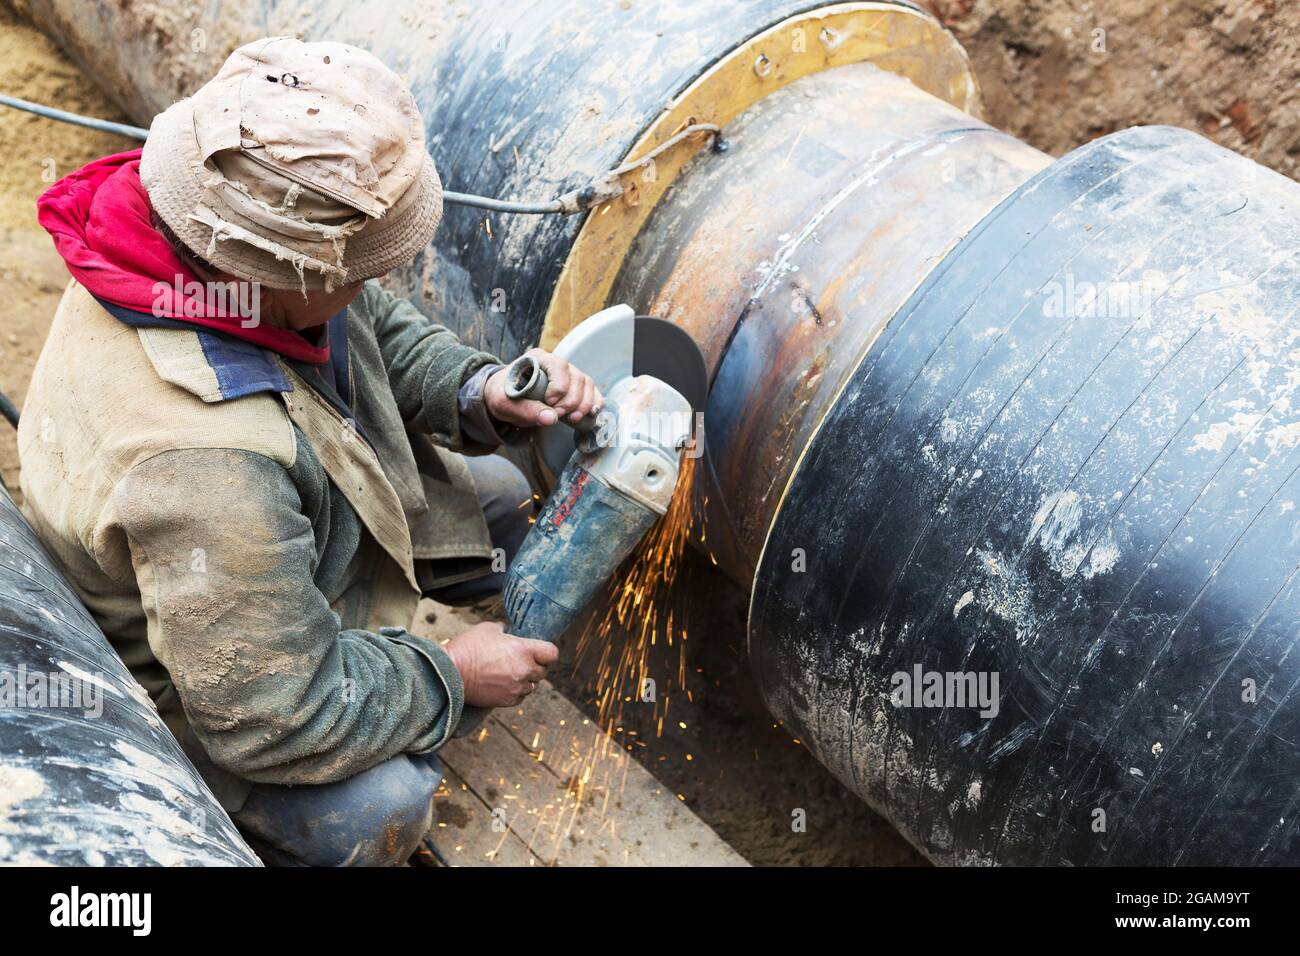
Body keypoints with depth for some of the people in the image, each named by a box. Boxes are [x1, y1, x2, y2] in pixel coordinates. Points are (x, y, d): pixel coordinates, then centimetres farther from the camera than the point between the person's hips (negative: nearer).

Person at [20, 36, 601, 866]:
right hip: (191, 684, -8)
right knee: (380, 807, -28)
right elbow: (274, 717, -36)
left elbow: (381, 332, 0)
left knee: (496, 494, 7)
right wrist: (450, 678, -21)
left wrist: (479, 392, -20)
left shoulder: (230, 239, -21)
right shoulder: (199, 463, -45)